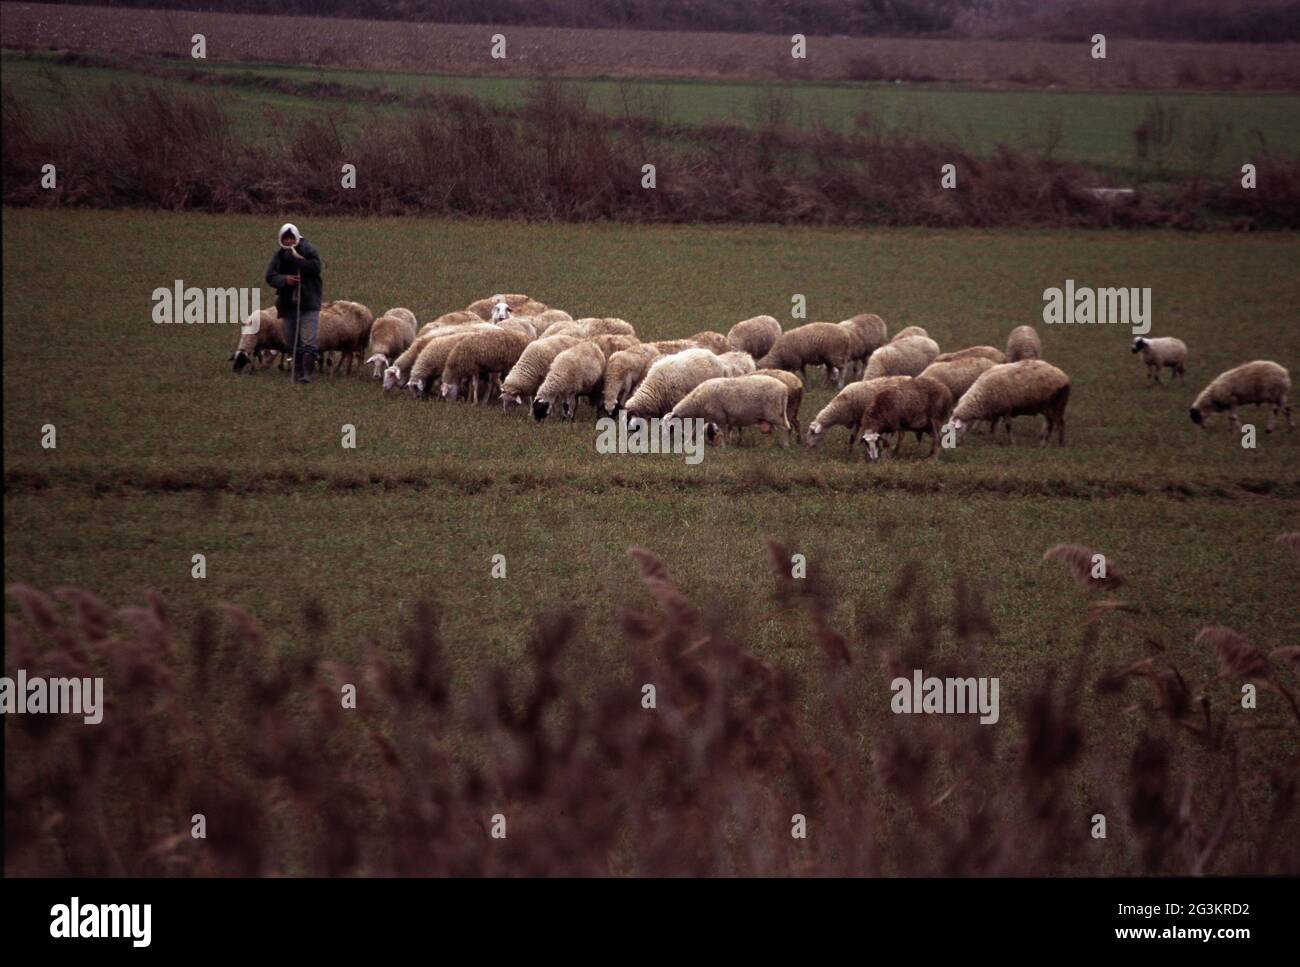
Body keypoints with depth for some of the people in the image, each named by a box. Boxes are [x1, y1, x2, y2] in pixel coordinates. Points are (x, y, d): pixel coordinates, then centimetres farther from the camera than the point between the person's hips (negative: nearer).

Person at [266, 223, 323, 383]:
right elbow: (270, 276, 0)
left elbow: (315, 267, -20)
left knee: (308, 341, -13)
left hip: (309, 304, -5)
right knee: (293, 342, 11)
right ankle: (298, 371, 21)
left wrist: (297, 260, -23)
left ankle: (307, 373, -15)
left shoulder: (307, 251, -4)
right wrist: (284, 279, -19)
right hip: (288, 304, 5)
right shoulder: (279, 255, 7)